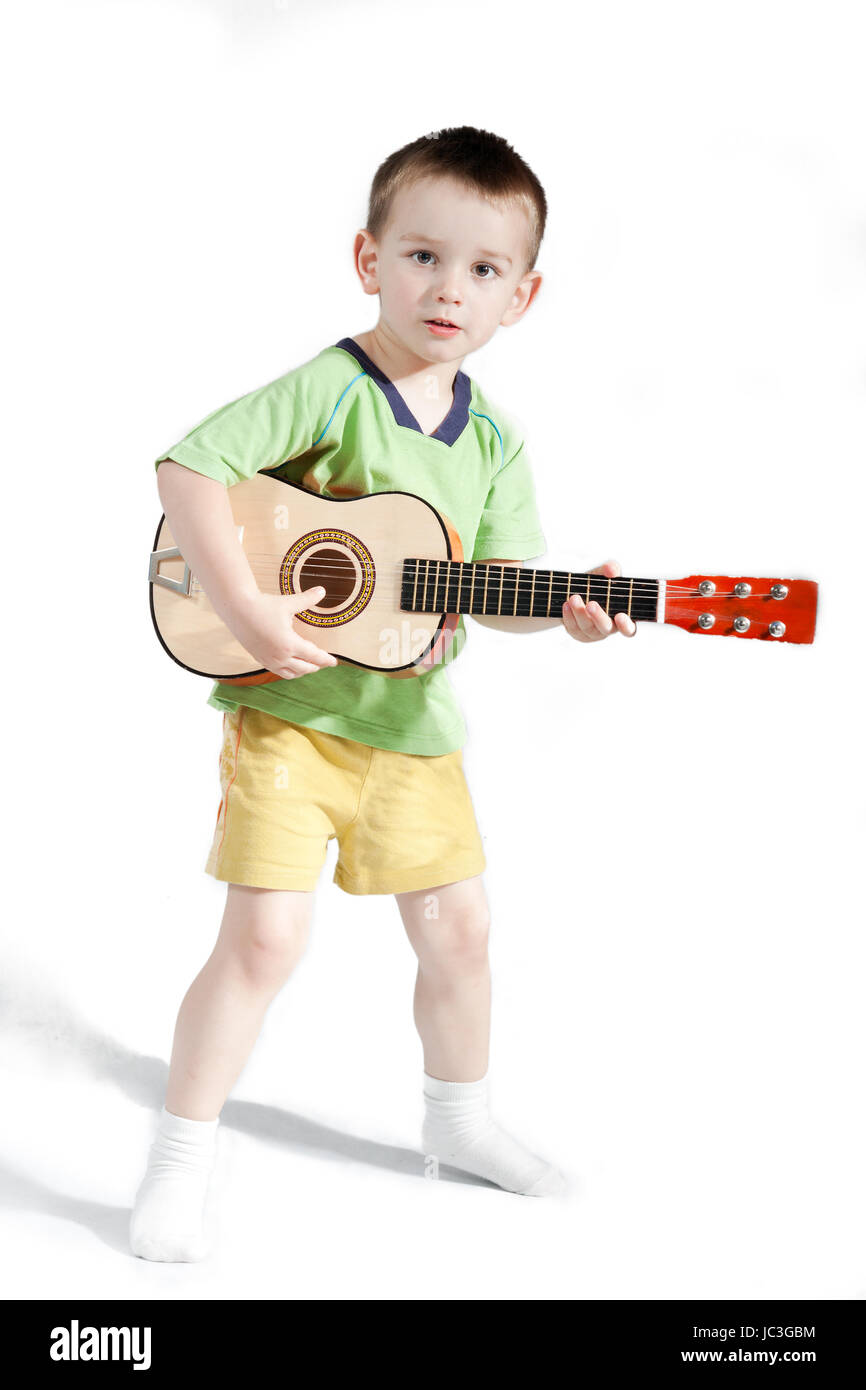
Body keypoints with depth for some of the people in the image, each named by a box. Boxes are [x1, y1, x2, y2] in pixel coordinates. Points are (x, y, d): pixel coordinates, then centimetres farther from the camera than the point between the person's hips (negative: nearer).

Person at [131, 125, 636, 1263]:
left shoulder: (494, 441, 4)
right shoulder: (329, 388, -14)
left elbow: (495, 584, 5)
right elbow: (187, 466, -20)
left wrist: (564, 608, -16)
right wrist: (241, 605, -28)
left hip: (412, 724, 6)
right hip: (291, 707, -6)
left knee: (459, 927, 14)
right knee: (266, 935, -10)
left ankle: (459, 1120, 38)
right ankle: (180, 1162, 9)